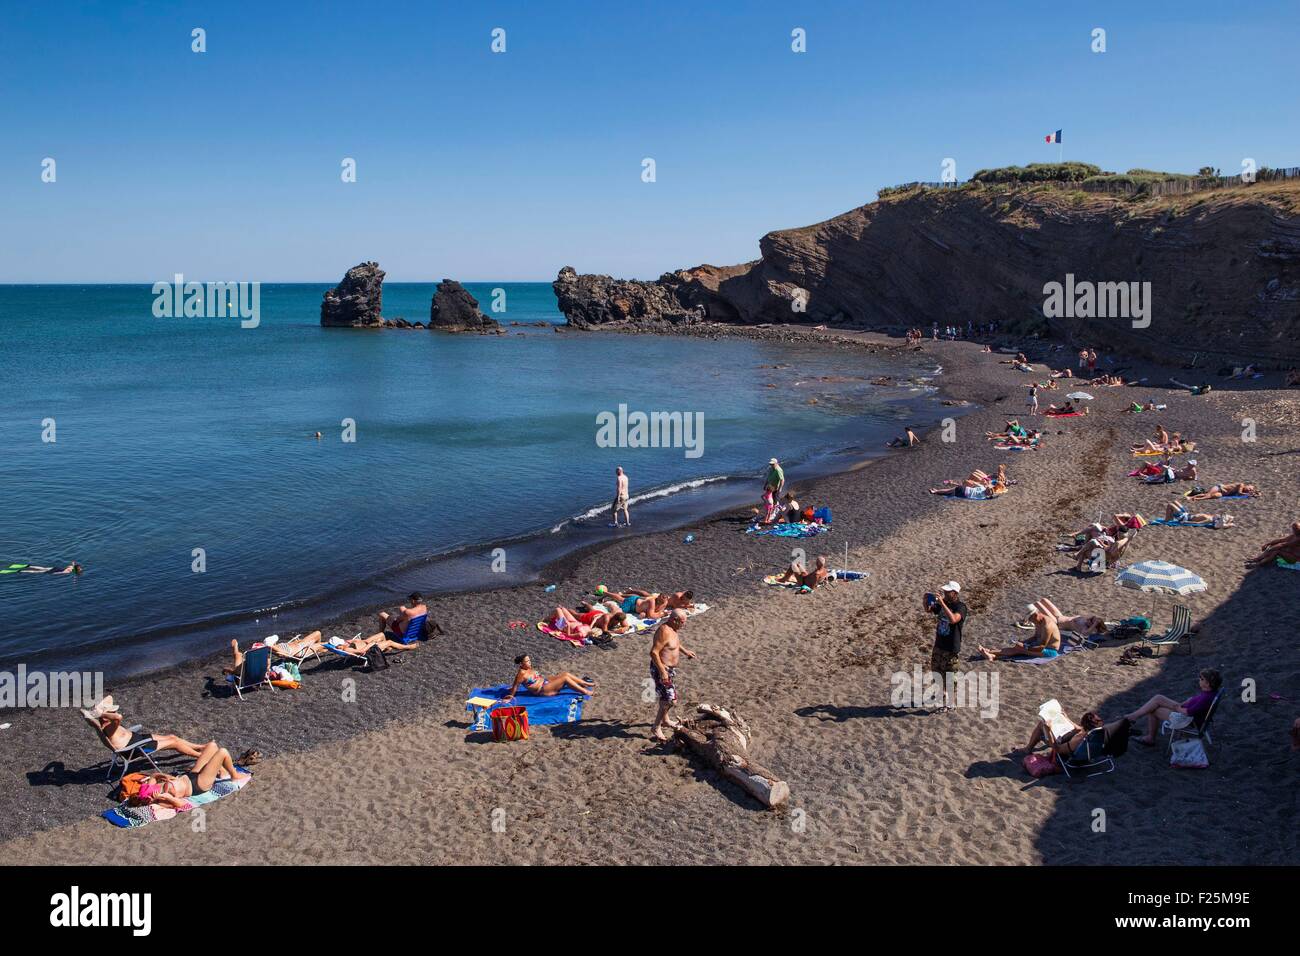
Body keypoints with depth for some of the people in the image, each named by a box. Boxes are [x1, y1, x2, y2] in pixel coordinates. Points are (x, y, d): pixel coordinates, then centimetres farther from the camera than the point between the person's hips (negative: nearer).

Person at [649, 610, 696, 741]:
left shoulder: (673, 629, 5)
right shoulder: (664, 631, -25)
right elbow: (654, 652, -29)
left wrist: (685, 651, 18)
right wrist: (662, 671, -30)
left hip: (670, 668, 10)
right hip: (661, 669, -10)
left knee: (666, 697, 26)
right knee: (670, 700, -10)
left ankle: (665, 720, 47)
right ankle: (655, 728, 0)